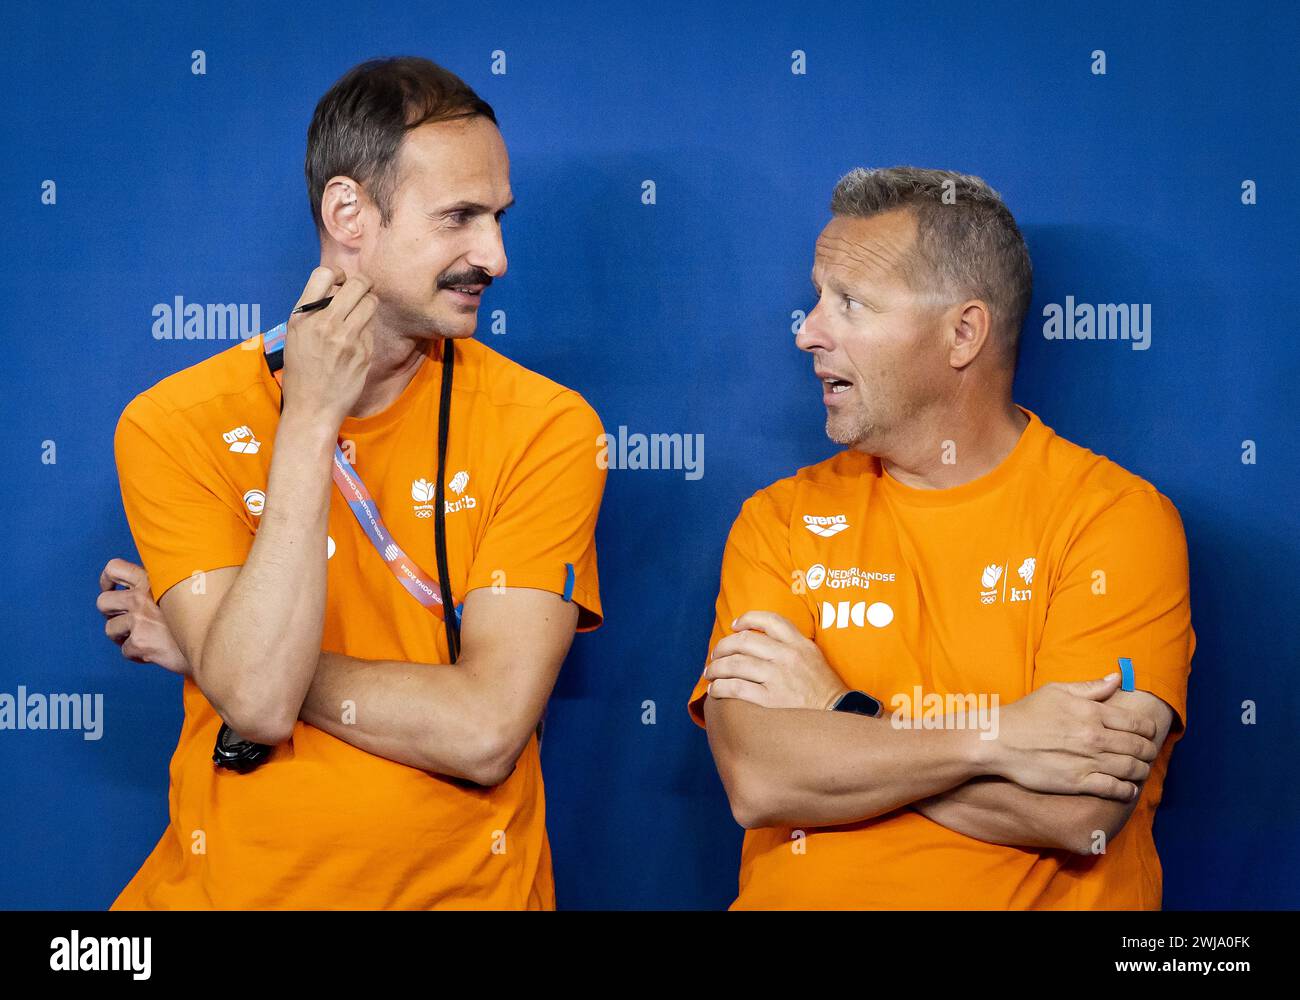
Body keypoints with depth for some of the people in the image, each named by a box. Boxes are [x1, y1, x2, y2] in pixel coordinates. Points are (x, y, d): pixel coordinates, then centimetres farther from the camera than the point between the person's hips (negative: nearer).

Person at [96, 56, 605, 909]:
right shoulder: (177, 423, -2)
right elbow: (257, 702, -13)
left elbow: (484, 734, -12)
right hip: (228, 885, 0)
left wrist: (207, 653, -9)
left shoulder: (545, 426, -5)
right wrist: (309, 419, -13)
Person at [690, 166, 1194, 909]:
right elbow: (754, 779, -6)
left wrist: (840, 717, -7)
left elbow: (1078, 814, -13)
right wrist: (996, 737, -13)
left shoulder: (1118, 517, -3)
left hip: (1039, 898, -1)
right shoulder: (781, 518, 6)